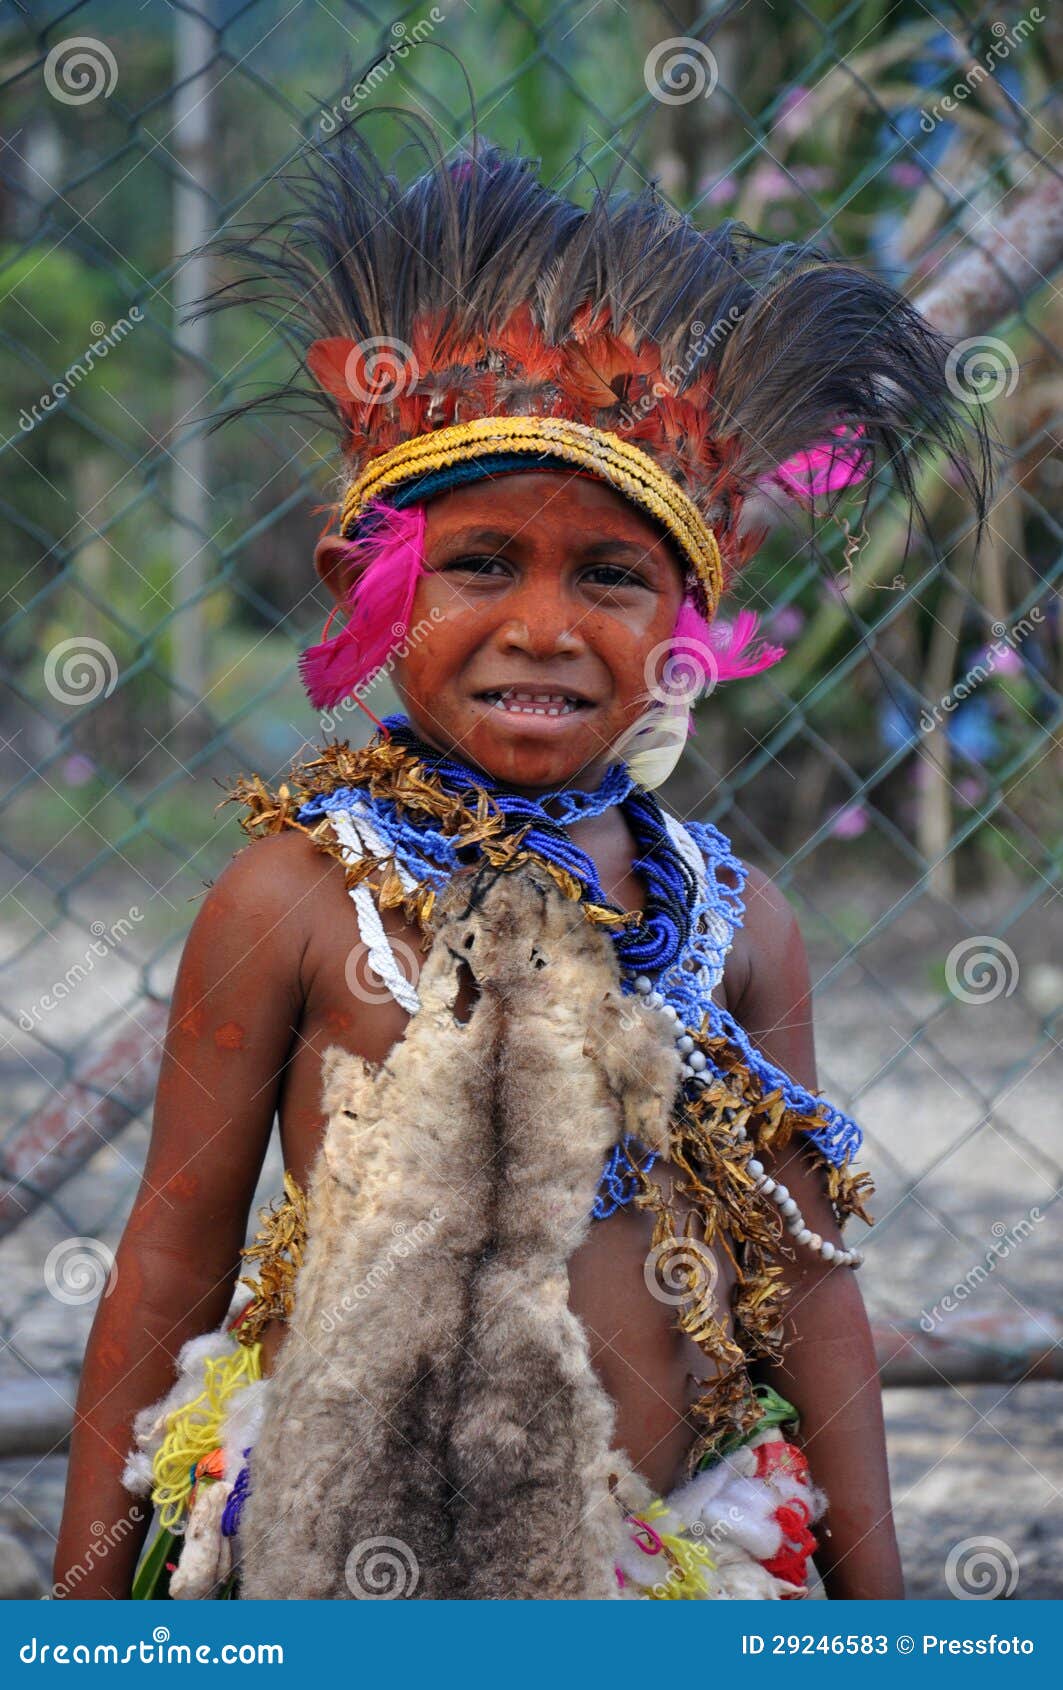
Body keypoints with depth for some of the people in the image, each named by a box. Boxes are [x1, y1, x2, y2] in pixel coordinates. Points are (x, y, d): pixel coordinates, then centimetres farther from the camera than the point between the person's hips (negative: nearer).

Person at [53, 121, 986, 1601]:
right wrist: (92, 1608, -1)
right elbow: (172, 1265, -3)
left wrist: (878, 1603, 8)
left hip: (674, 1553, 3)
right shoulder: (294, 901, -8)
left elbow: (810, 1272, 7)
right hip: (335, 1545, -3)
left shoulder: (737, 923, 1)